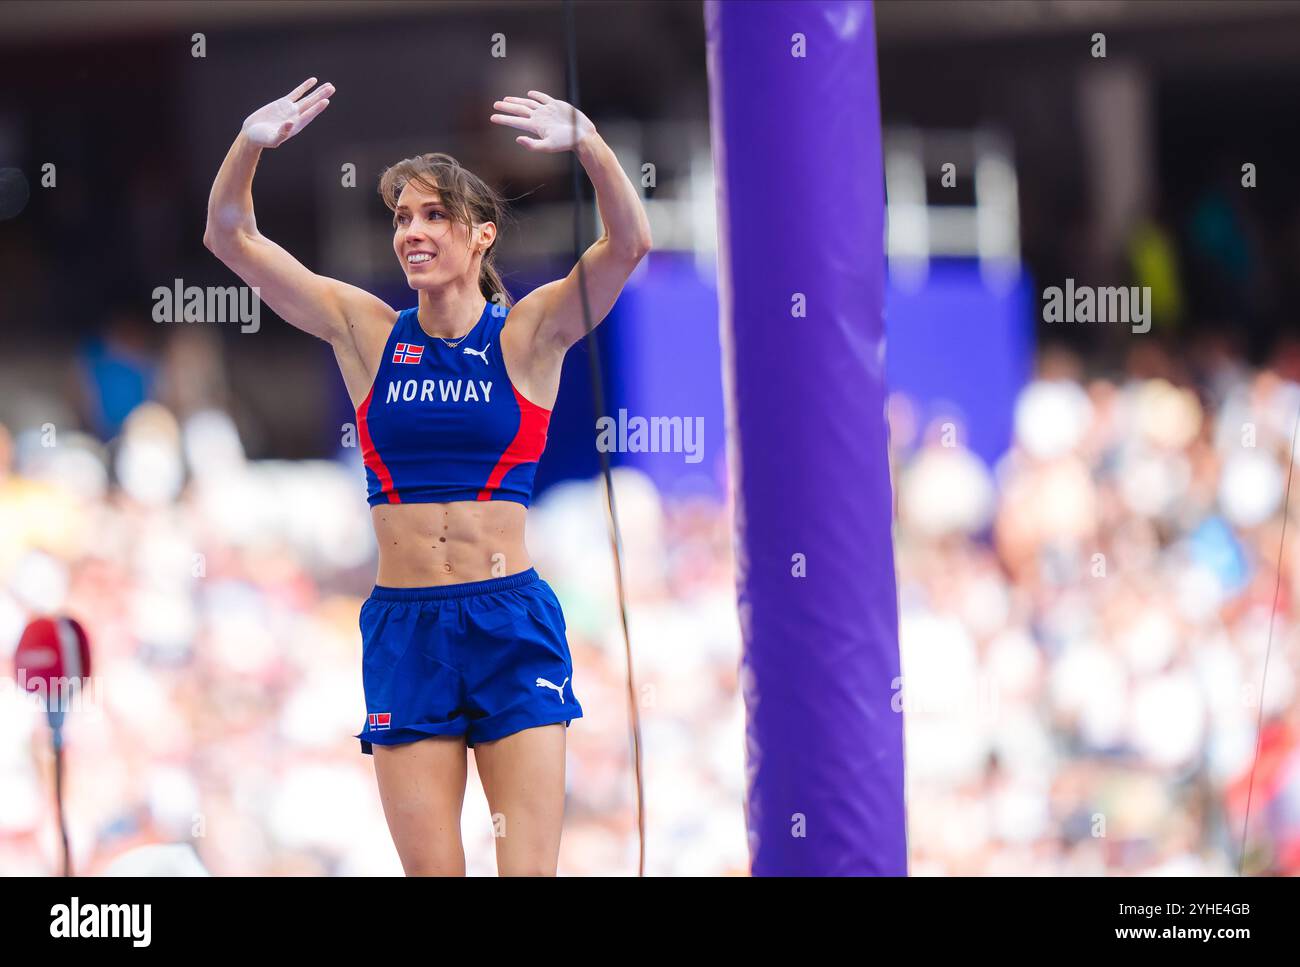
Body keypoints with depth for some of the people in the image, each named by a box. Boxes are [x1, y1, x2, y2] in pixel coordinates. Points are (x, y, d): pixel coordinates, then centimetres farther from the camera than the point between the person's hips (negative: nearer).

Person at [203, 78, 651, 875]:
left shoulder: (528, 335, 1)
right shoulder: (367, 332, 6)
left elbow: (629, 243, -14)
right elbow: (232, 239, 1)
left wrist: (588, 145, -31)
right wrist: (252, 145, -17)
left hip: (512, 621, -2)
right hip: (404, 626, 2)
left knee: (529, 869, -5)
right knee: (430, 870, 1)